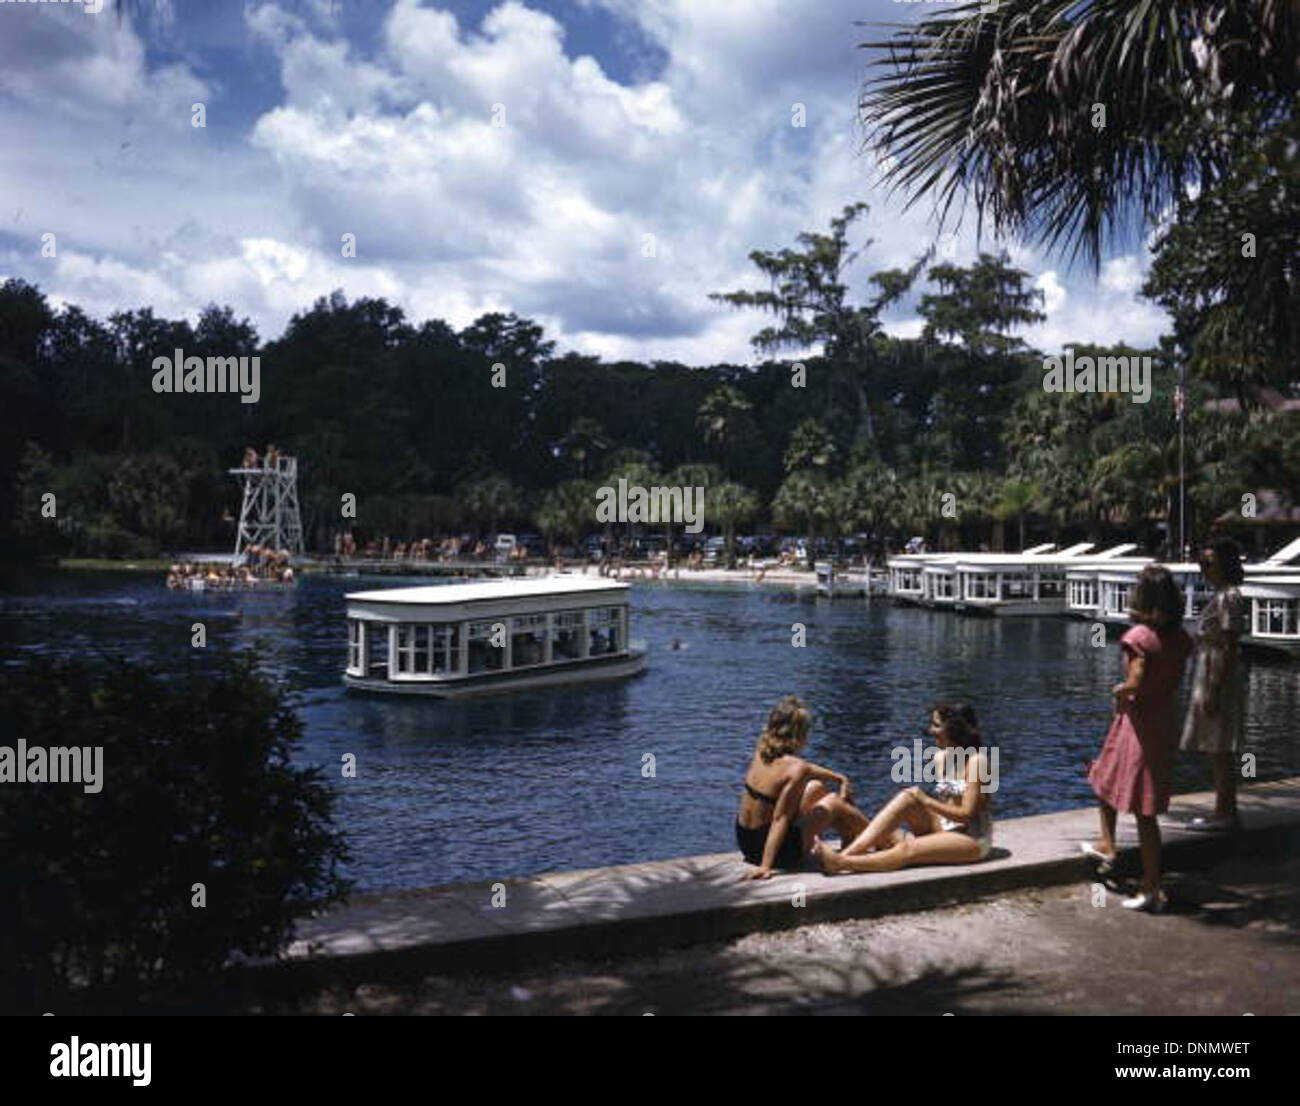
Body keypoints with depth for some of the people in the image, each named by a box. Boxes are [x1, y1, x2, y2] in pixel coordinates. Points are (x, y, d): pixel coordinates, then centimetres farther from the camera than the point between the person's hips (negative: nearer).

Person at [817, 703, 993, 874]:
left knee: (908, 849, -31)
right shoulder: (940, 758, 8)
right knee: (906, 798, -19)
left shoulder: (976, 760, -14)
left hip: (973, 840, -6)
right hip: (943, 828, 6)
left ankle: (842, 862, -39)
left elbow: (966, 814, -18)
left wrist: (927, 802, -18)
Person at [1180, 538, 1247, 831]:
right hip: (1208, 675, 10)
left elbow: (1228, 649, -19)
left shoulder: (1228, 598, -15)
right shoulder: (1222, 596, 15)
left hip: (1218, 678, -10)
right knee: (1219, 751, 13)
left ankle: (1225, 814, 1)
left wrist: (1213, 691, -21)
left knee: (1220, 750, -5)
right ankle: (1225, 812, 19)